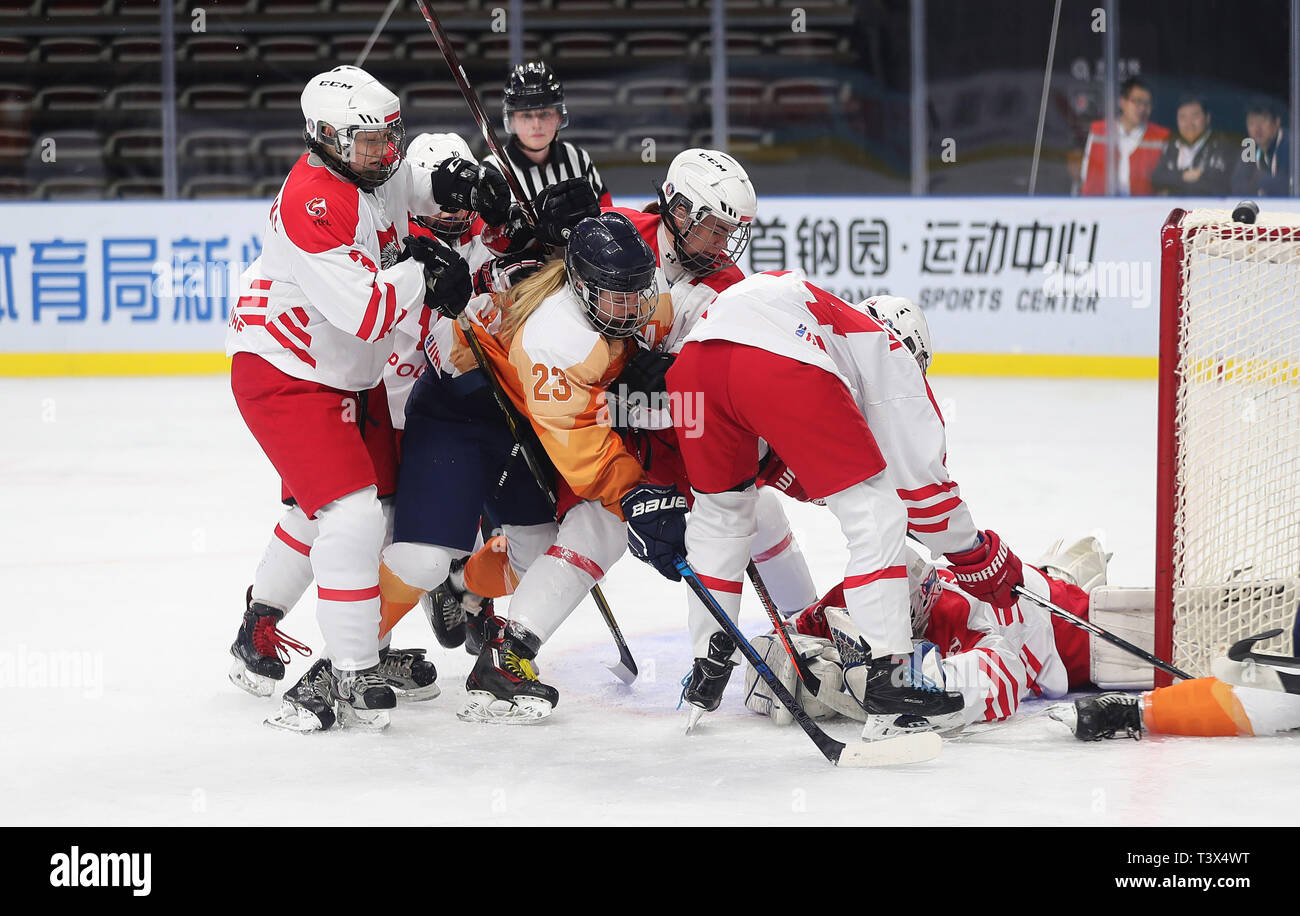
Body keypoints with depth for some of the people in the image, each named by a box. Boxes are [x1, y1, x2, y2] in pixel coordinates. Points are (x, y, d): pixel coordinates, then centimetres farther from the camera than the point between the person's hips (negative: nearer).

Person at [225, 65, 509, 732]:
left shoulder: (370, 172, -1)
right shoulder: (312, 205, -29)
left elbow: (403, 183, 25)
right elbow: (365, 312, -34)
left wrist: (454, 186, 3)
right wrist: (420, 274, -17)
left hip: (348, 374, 10)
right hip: (283, 376, -10)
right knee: (351, 515, -19)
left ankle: (257, 632, 40)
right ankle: (352, 678, -16)